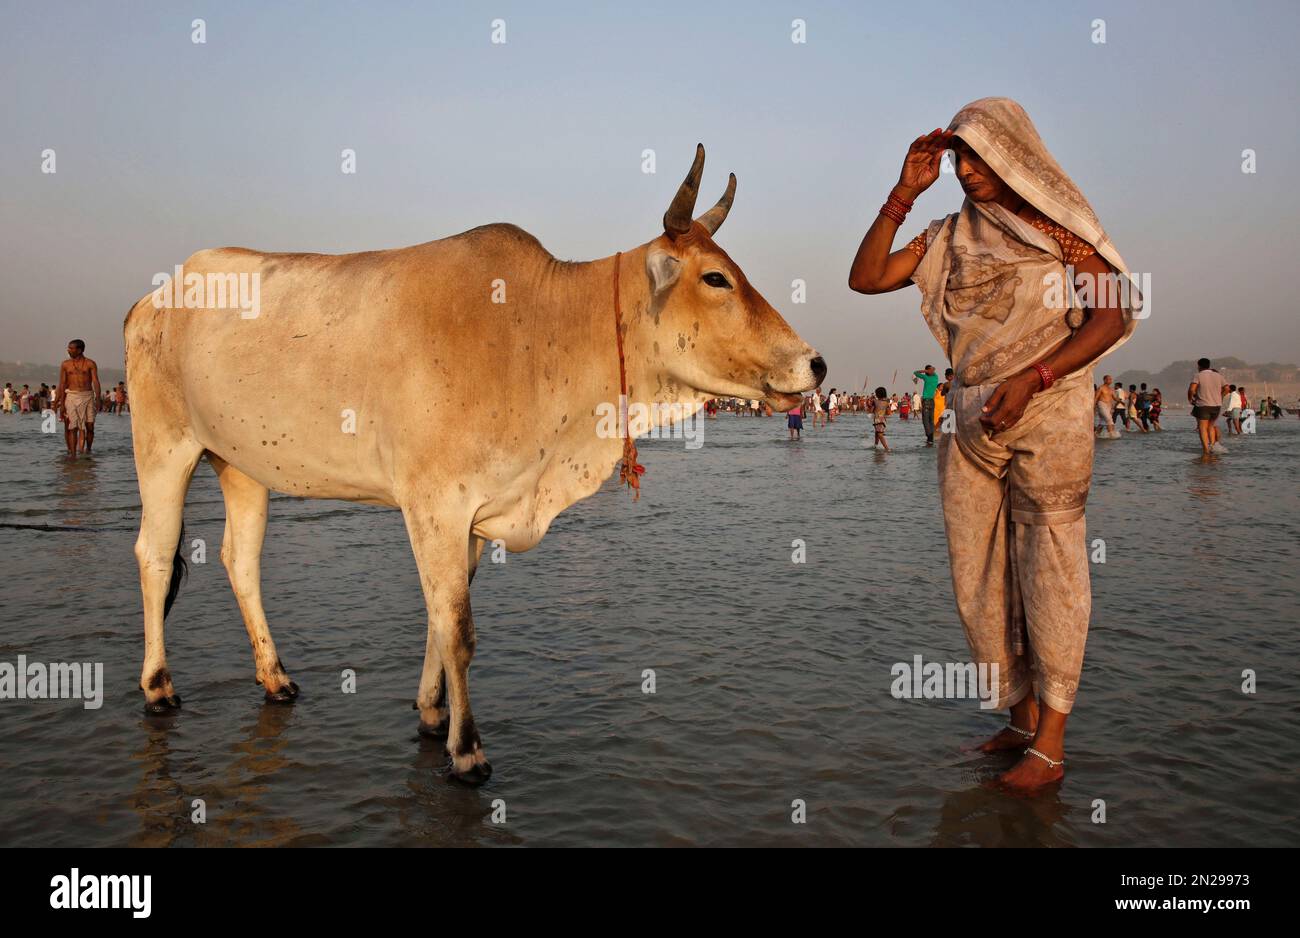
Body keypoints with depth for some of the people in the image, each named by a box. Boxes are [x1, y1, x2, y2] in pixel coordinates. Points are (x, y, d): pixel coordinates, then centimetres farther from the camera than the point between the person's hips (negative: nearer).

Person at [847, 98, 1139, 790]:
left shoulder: (1055, 222, 2)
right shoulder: (950, 235, 14)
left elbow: (1112, 313, -5)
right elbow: (865, 277, 8)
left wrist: (1030, 379, -17)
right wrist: (903, 193, 1)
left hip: (1046, 413, -5)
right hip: (969, 420, 5)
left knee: (1048, 572, -2)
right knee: (977, 578, 6)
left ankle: (1050, 746, 7)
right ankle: (1022, 719, 20)